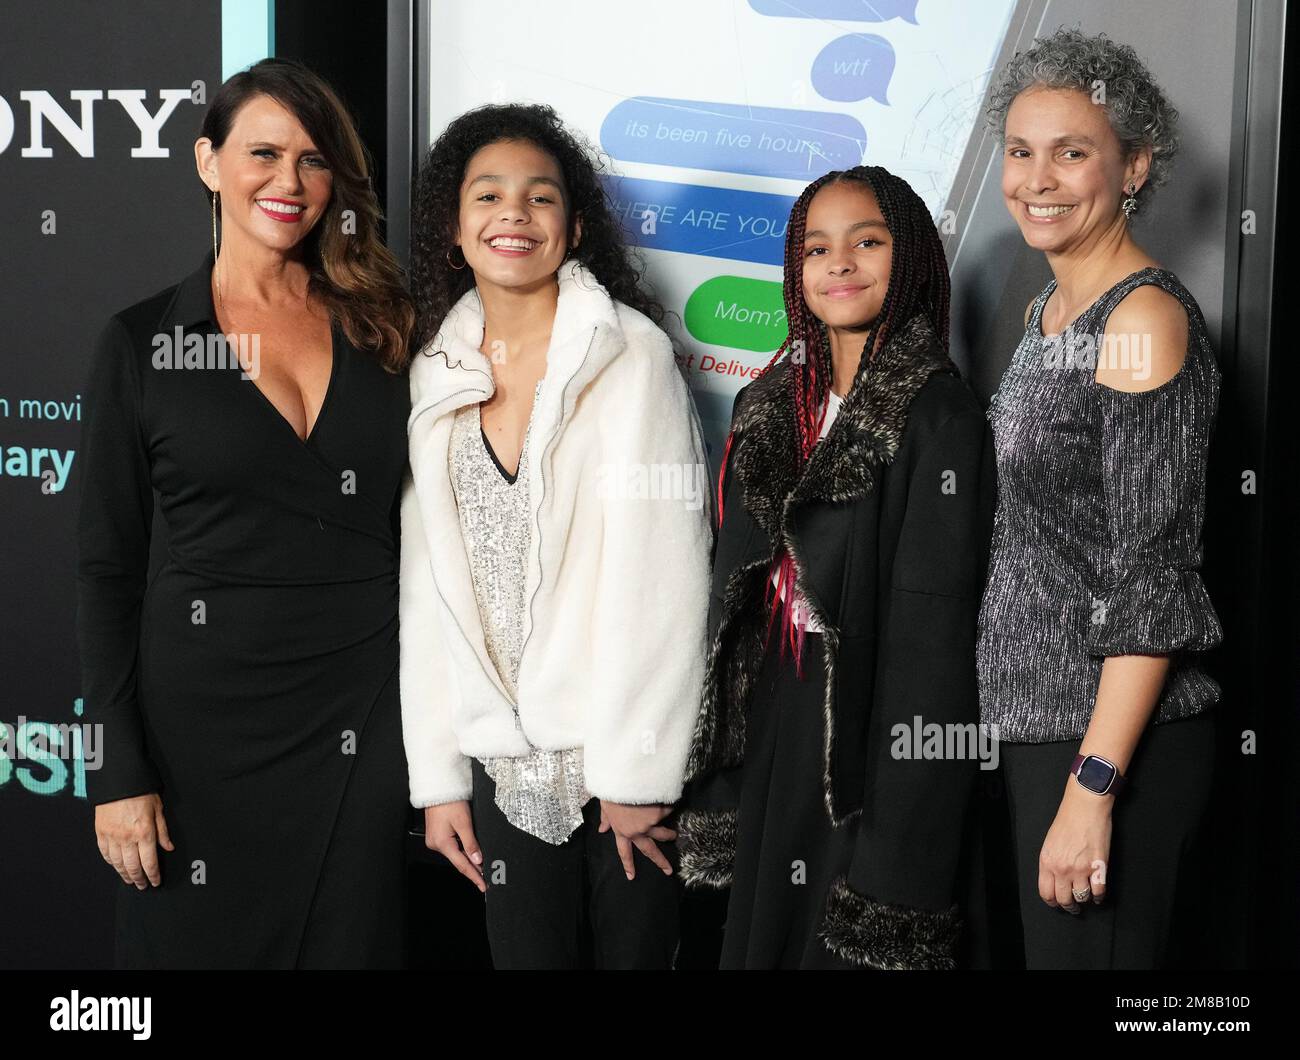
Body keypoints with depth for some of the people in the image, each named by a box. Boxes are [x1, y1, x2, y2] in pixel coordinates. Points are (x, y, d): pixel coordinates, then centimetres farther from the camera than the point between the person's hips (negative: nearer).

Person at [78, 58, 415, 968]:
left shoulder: (382, 325, 4)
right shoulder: (143, 343, -1)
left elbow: (420, 526, 8)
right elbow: (107, 567, 0)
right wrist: (117, 772, -5)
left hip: (364, 710, 2)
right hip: (205, 707, -1)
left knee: (351, 941, 12)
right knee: (203, 939, 11)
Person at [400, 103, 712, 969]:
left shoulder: (631, 353, -7)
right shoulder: (437, 377, 6)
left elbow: (664, 572, -12)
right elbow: (429, 588, 7)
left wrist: (638, 769, -14)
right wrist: (438, 775, 5)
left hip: (626, 753, -3)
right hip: (503, 764, 4)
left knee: (634, 949, 8)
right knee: (528, 952, 12)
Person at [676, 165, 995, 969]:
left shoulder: (939, 416, -12)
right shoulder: (771, 406, 8)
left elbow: (933, 627, -16)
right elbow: (739, 584, 10)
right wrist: (715, 780, 9)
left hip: (868, 724, -6)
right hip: (770, 721, 6)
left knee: (852, 939, 7)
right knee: (762, 928, 16)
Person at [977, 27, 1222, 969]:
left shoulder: (1147, 317, -16)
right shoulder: (1046, 310, 11)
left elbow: (1152, 577, -19)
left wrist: (1094, 785, -21)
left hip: (1117, 738, -8)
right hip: (1038, 717, 8)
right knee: (1042, 945, 18)